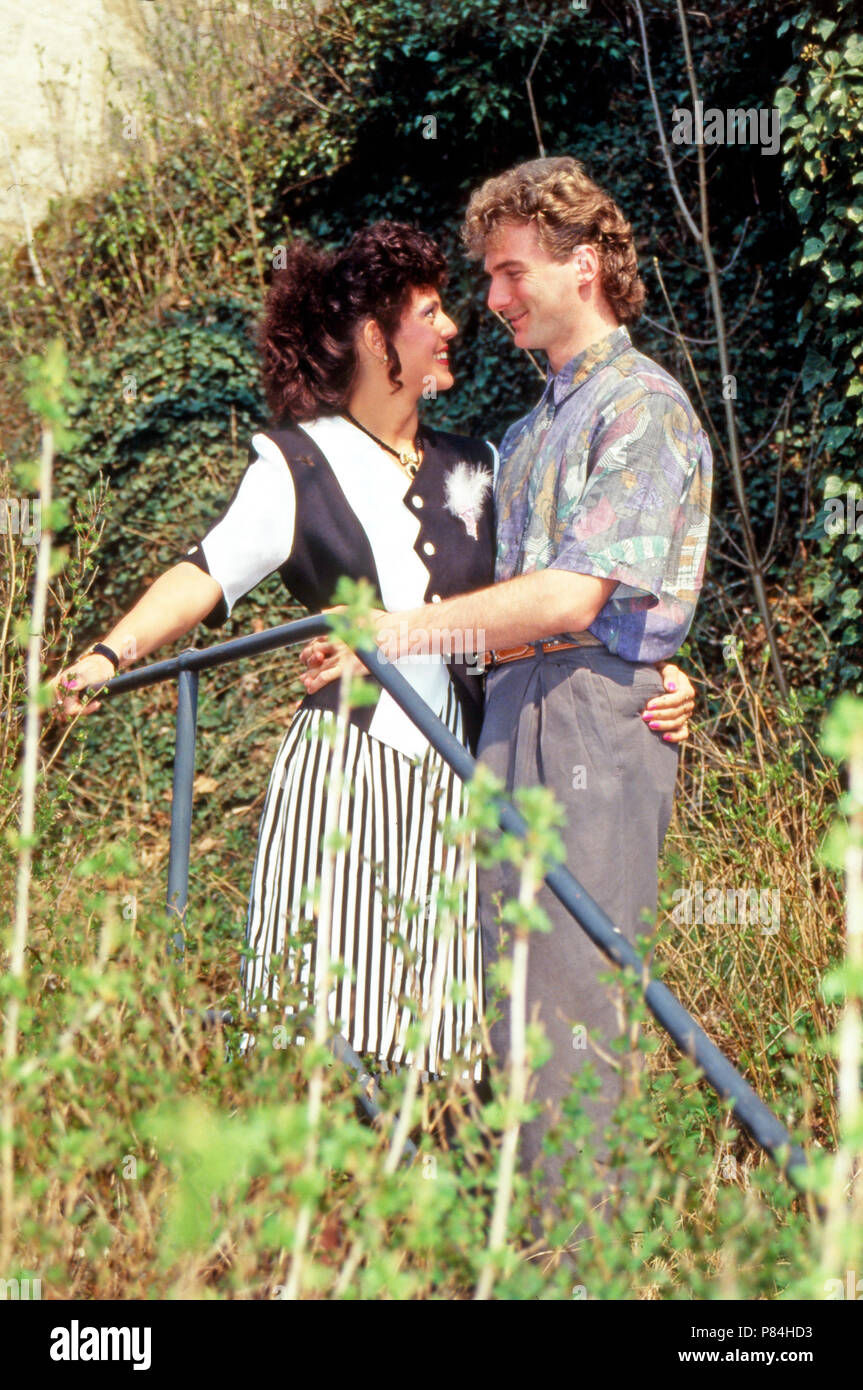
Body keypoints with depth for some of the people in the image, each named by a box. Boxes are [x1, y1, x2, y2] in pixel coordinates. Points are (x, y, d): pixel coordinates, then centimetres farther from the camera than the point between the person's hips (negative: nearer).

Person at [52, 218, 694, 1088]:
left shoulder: (476, 471, 16)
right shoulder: (300, 466, 2)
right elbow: (211, 573, -10)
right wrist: (114, 653, -27)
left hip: (459, 784, 4)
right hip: (341, 777, -4)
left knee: (447, 1035, 0)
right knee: (320, 1042, -8)